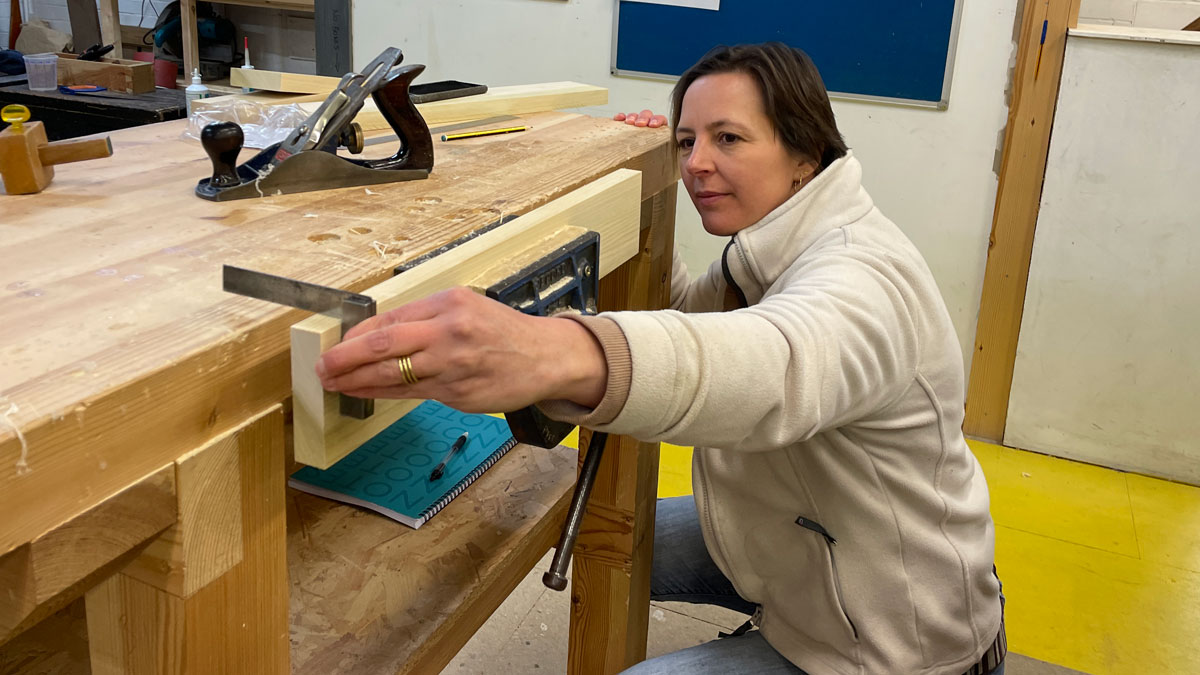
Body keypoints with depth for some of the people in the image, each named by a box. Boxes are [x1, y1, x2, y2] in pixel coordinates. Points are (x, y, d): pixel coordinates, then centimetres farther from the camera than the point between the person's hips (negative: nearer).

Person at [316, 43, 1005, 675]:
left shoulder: (863, 273, -31)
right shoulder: (770, 251, -2)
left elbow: (785, 359, -54)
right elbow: (686, 308, 12)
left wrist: (562, 355, -71)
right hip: (794, 535, 9)